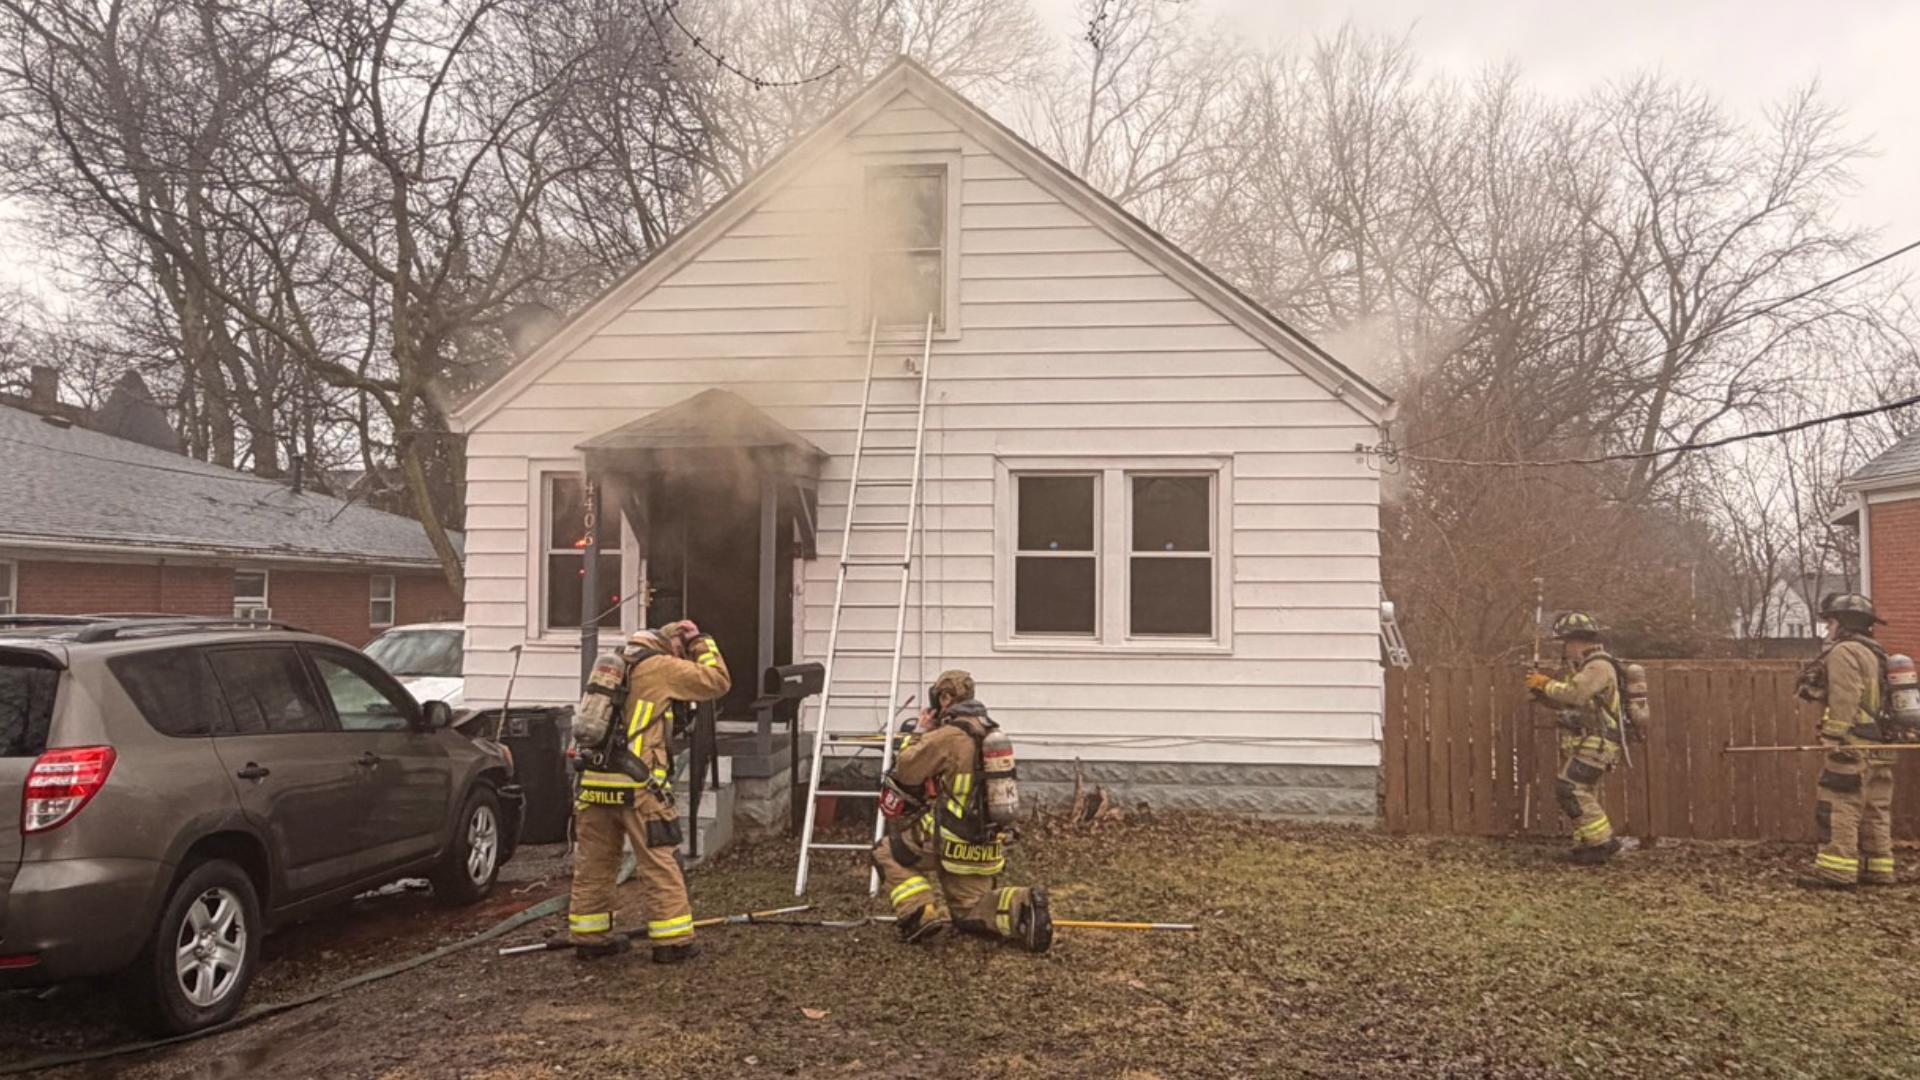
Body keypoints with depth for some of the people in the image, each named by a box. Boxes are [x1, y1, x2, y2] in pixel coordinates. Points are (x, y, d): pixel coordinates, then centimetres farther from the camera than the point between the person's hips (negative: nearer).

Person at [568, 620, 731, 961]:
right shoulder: (661, 667, -3)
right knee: (659, 863, 0)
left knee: (594, 863, 13)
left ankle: (589, 937, 21)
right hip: (638, 784, -7)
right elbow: (718, 681, 0)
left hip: (595, 780, 7)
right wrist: (701, 641, 8)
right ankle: (672, 940, 2)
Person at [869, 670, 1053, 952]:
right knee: (971, 911, 21)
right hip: (986, 847, 7)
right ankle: (1022, 907, -7)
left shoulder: (948, 736, -16)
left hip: (952, 841, -7)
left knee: (887, 852, 13)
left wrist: (920, 732, 4)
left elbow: (904, 770, -8)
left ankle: (922, 914, -5)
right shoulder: (991, 732, 8)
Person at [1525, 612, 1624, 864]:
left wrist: (1546, 683, -16)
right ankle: (1587, 844, 20)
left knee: (1569, 790, -15)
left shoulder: (1599, 665, -15)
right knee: (1581, 794, 13)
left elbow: (1574, 694, -29)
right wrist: (1541, 690, 4)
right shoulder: (1583, 666, 17)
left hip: (1595, 743, -10)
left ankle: (1603, 841, -10)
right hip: (1583, 742, 10)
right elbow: (1564, 700, 21)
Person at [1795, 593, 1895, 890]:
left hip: (1854, 746, -10)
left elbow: (1844, 702, -18)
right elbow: (1872, 700, 20)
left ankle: (1836, 871, -14)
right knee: (1875, 811, 11)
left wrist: (1835, 741, -21)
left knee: (1837, 809, -11)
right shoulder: (1875, 654, 20)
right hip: (1879, 748, 10)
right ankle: (1877, 869, 13)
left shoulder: (1844, 652, -9)